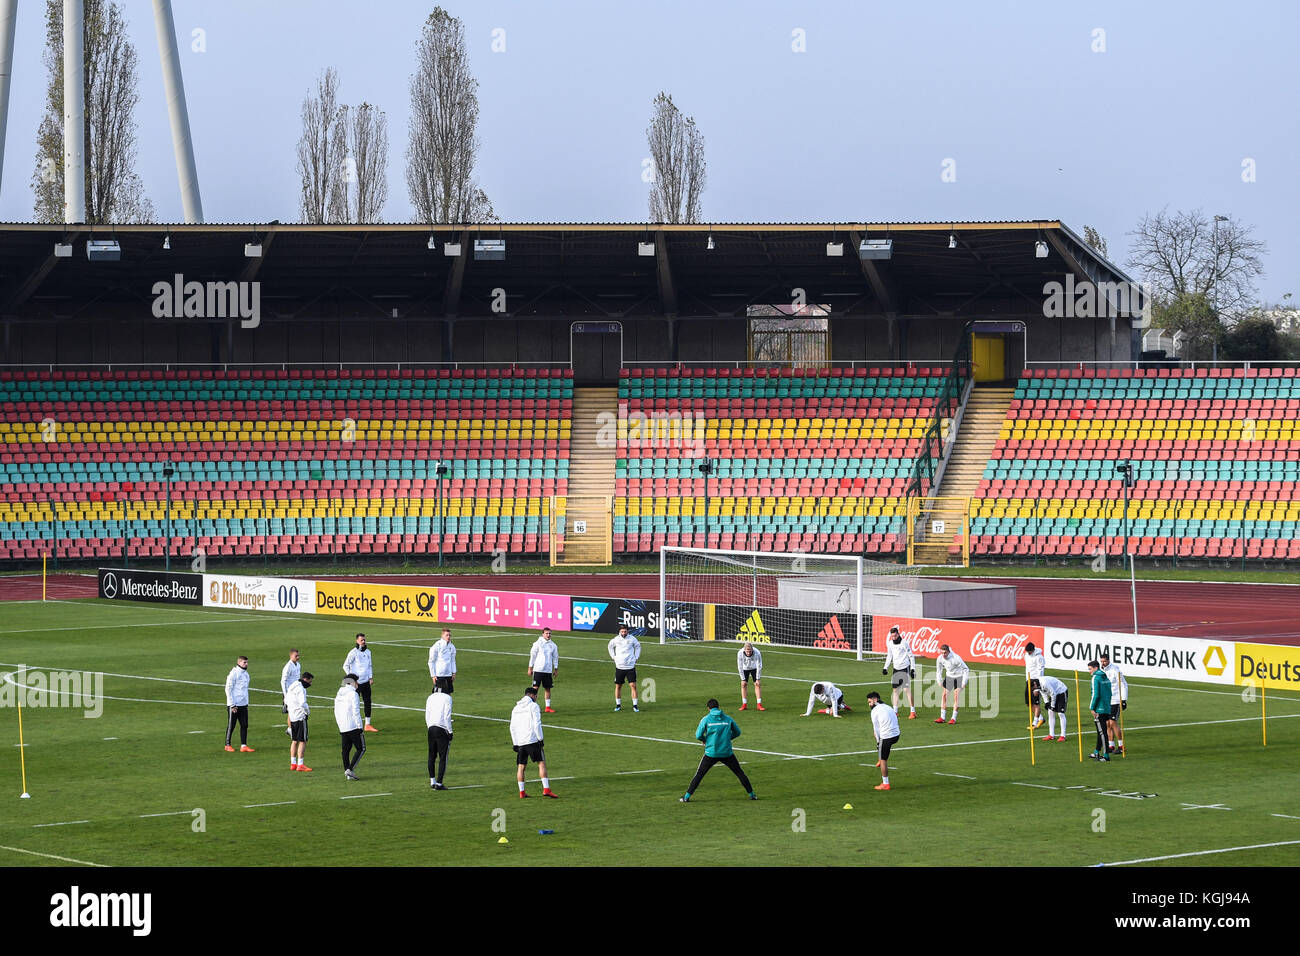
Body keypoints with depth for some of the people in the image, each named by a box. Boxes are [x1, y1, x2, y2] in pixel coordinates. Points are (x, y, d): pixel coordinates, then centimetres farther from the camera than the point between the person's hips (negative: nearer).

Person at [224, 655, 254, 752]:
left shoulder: (245, 673, 13)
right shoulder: (233, 673, -12)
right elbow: (228, 689, -13)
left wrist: (246, 702, 16)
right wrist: (232, 705, -16)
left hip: (243, 704, 7)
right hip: (234, 705, -7)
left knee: (244, 725, 3)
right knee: (231, 726, 2)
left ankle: (243, 746, 5)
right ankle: (228, 745, 13)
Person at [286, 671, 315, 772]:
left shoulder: (292, 687, 11)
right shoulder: (301, 689, -17)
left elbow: (286, 700, 21)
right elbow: (303, 703, -26)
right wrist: (308, 711, -6)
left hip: (292, 717, 9)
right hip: (300, 717, -9)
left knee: (294, 741, 15)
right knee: (302, 741, -4)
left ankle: (293, 763, 19)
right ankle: (300, 764, -6)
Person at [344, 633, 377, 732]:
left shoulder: (367, 652, 11)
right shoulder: (353, 652, -9)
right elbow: (345, 666, -7)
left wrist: (371, 677, 11)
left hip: (366, 682, 6)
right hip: (356, 682, -6)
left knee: (367, 702, 6)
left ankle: (368, 724, 10)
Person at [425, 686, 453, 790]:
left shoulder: (430, 698, 13)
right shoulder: (447, 698, -2)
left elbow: (427, 716, 12)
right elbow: (447, 716, -8)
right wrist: (450, 732, -4)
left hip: (431, 728, 5)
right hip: (442, 730, -5)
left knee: (432, 756, 17)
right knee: (443, 757, -1)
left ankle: (432, 781, 21)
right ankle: (439, 783, -5)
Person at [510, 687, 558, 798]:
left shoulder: (516, 708, 16)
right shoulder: (533, 706, -1)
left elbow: (512, 727, 15)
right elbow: (537, 724, -11)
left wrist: (515, 744, 17)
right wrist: (540, 739, -5)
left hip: (519, 742, 5)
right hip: (532, 741, -5)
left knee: (521, 766, 9)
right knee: (541, 763, -4)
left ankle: (521, 792, 7)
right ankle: (546, 789, -13)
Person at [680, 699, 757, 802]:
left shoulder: (706, 719, -4)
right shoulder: (728, 719, 3)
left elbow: (698, 735, -6)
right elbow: (737, 732, 13)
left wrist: (704, 740, 14)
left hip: (711, 752, -1)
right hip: (727, 752, 1)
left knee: (699, 774, 8)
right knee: (739, 772, 13)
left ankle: (687, 796, 5)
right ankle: (751, 794, 15)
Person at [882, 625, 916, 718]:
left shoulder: (904, 643, -10)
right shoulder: (890, 644, 7)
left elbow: (911, 656, -6)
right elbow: (889, 656, 19)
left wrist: (913, 669, -9)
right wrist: (885, 667, 10)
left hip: (905, 668, -6)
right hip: (896, 669, 6)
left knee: (907, 690, -11)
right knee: (895, 690, 7)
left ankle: (913, 712, -9)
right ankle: (895, 711, 15)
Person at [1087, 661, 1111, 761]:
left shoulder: (1096, 678, -11)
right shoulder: (1106, 678, 15)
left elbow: (1096, 694, -17)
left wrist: (1092, 708, -12)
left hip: (1099, 710, -9)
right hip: (1107, 709, 9)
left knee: (1102, 732, -7)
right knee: (1100, 731, 17)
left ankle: (1106, 755, -7)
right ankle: (1096, 753, 26)